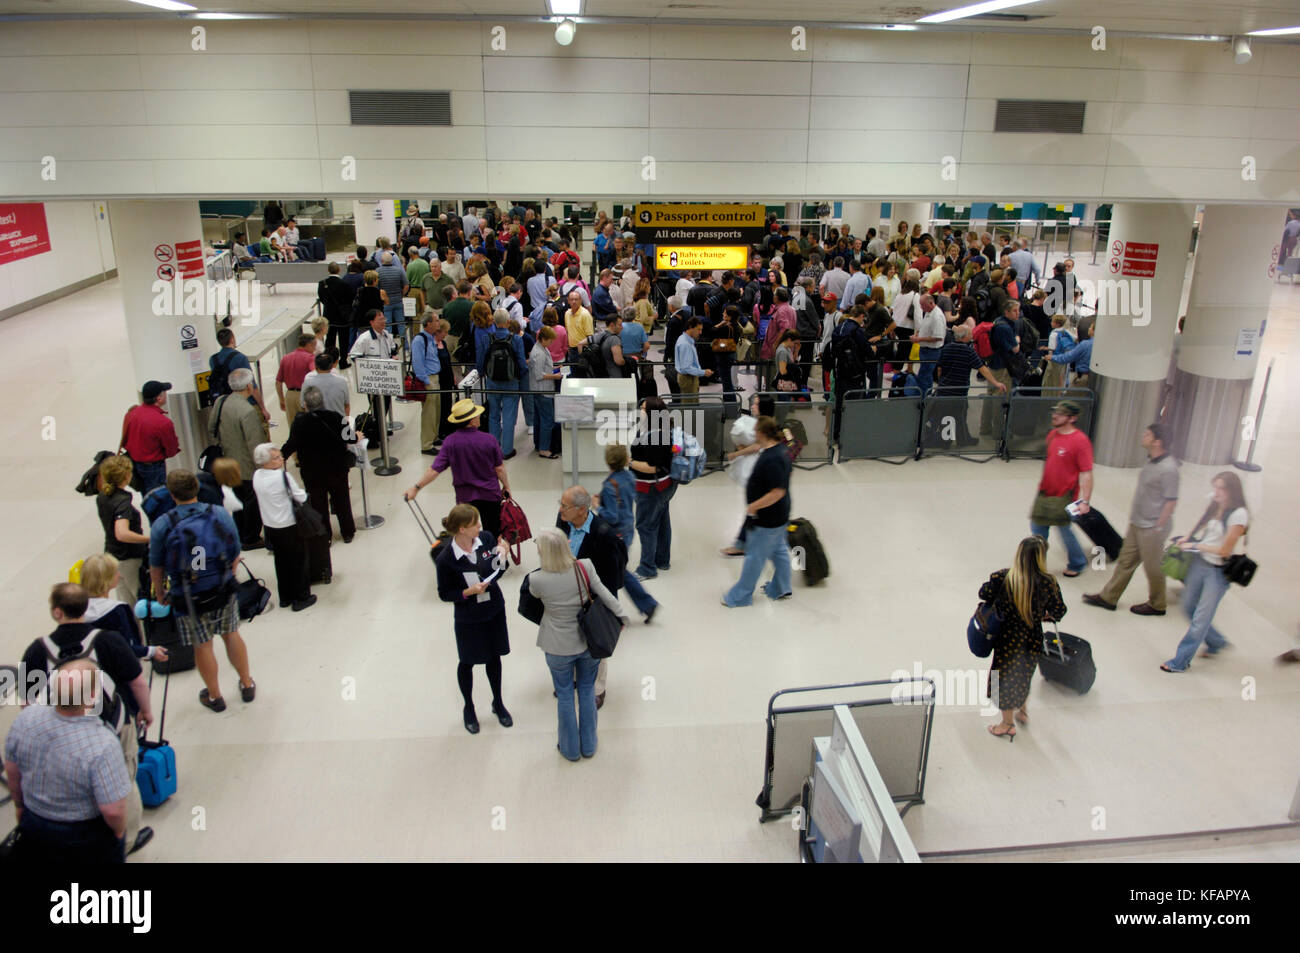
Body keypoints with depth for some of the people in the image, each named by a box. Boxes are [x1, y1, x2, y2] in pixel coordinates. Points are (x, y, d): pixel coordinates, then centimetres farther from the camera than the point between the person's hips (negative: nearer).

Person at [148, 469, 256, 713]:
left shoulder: (161, 525, -14)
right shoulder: (220, 514, -8)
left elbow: (156, 567, -4)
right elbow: (235, 555, 0)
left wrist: (160, 592, 13)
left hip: (188, 598, -2)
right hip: (223, 590, 2)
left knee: (202, 645, 13)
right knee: (232, 635, 20)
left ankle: (214, 696, 30)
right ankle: (247, 684, 33)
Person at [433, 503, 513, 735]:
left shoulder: (487, 538, -13)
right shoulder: (446, 559, -24)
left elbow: (497, 572, 0)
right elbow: (444, 594, -13)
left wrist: (503, 557, -19)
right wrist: (468, 592, -27)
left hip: (494, 611, 4)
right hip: (468, 619, -3)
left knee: (494, 657, 21)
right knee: (468, 663, 17)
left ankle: (498, 703, 44)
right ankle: (469, 708, 42)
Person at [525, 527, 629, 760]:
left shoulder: (537, 579, -22)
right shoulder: (585, 567, -19)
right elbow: (603, 593, -10)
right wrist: (621, 615, 4)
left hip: (559, 648, -2)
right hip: (589, 641, 2)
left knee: (564, 695, 18)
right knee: (587, 691, 20)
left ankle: (570, 749, 33)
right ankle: (589, 746, 35)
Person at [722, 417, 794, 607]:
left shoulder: (772, 459, -30)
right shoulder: (779, 449, 2)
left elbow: (778, 492, -32)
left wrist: (753, 507, -23)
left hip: (766, 520, -10)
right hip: (778, 515, 10)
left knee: (755, 556, 3)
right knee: (779, 550, 21)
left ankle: (740, 596, 16)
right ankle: (781, 589, 36)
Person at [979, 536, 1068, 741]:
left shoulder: (1002, 578, -22)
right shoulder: (1047, 583, -17)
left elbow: (984, 594, -8)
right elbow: (1058, 611, -6)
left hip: (1008, 638, -2)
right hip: (1033, 640, 2)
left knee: (1007, 678, 17)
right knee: (1024, 674, 28)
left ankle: (1008, 724, 33)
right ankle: (1022, 712, 48)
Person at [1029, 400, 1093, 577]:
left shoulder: (1080, 441, -19)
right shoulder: (1052, 434, 4)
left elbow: (1086, 473, -20)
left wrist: (1084, 501, -23)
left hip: (1064, 496, -7)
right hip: (1045, 492, 7)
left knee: (1065, 530, 5)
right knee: (1037, 527, 14)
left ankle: (1078, 564, 29)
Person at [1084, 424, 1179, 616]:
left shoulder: (1168, 468, -22)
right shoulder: (1150, 461, 5)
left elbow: (1171, 501, -20)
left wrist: (1157, 527, -18)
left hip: (1152, 528, -9)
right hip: (1137, 524, 9)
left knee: (1153, 567, 7)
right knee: (1126, 561, 15)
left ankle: (1156, 605, 25)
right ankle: (1108, 597, 25)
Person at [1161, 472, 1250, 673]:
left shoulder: (1238, 515, -20)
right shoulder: (1215, 505, 0)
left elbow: (1225, 550, -18)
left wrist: (1195, 545, -10)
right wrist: (1188, 538, 1)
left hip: (1218, 571, -7)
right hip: (1199, 562, 7)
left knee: (1200, 618, 2)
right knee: (1189, 607, 18)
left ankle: (1180, 662, 12)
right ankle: (1217, 642, 41)